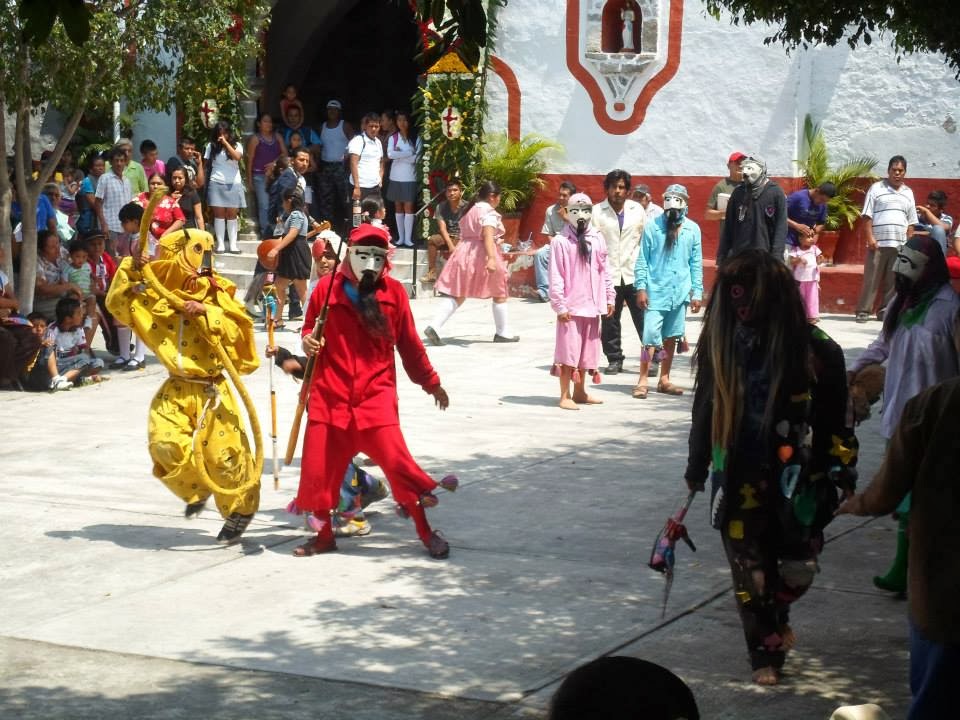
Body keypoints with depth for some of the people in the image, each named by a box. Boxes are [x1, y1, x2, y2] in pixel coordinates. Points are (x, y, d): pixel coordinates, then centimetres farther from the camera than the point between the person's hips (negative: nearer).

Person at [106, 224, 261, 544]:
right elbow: (119, 304, 6)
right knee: (166, 446, -14)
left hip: (211, 391, -4)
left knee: (223, 456, -3)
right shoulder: (158, 297, 7)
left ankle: (240, 510, 20)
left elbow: (236, 332, -13)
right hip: (176, 390, 4)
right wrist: (129, 273, -6)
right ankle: (197, 491, 15)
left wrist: (207, 313, -22)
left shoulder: (217, 296, -4)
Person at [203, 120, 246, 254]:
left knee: (231, 214, 0)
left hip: (233, 184, 0)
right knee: (219, 214, -1)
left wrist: (225, 143, -10)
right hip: (216, 184, 1)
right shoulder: (211, 146, 9)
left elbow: (237, 157, -14)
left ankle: (233, 244, 2)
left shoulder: (236, 145, 6)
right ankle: (220, 244, 0)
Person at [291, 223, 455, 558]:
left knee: (396, 461, -9)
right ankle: (324, 535, 21)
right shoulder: (327, 287, 1)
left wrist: (431, 382, 16)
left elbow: (409, 343, 12)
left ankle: (426, 532, 5)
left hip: (376, 395, -1)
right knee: (318, 465, 2)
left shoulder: (393, 291, 3)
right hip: (330, 394, 1)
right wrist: (307, 341, -11)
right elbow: (310, 328, 13)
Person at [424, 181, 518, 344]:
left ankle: (434, 326, -17)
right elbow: (487, 236, -24)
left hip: (463, 251, 7)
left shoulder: (470, 210, 16)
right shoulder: (489, 212, -10)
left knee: (456, 294, 1)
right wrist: (491, 258, -35)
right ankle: (503, 332, 20)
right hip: (482, 255, -7)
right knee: (499, 293, 12)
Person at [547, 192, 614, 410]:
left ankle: (580, 392, 23)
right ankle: (565, 396, 3)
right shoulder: (560, 241, -9)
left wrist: (609, 297, 11)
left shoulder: (597, 240, 8)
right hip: (570, 306, -5)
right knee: (568, 350, -3)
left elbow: (604, 270, 14)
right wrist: (559, 305, -13)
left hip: (592, 305, 6)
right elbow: (555, 276, -10)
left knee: (586, 350, 12)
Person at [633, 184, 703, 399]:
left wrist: (697, 292, 5)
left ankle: (664, 379, 21)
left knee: (671, 337, 11)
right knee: (651, 337, -9)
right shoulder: (652, 227, -2)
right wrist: (641, 288, -6)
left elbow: (696, 264, 8)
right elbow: (642, 260, 0)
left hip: (679, 293, 3)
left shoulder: (693, 229, 5)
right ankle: (642, 381, -4)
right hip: (655, 292, -3)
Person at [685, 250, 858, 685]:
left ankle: (775, 612, 39)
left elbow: (835, 419, -3)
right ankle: (766, 652, 22)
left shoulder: (814, 349, -11)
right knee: (750, 570, 5)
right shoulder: (721, 342, -3)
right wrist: (696, 466, 14)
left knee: (798, 567, 5)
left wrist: (841, 472, -4)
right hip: (739, 479, 1)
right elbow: (705, 409, 8)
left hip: (795, 479, -1)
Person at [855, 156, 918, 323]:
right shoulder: (876, 188, 1)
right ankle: (863, 310, 0)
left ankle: (885, 311, 11)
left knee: (892, 280, 4)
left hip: (900, 245, 4)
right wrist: (870, 237, -11)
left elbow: (911, 222, 15)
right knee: (871, 278, -3)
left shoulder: (908, 193, 14)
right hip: (878, 243, -4)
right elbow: (867, 215, -2)